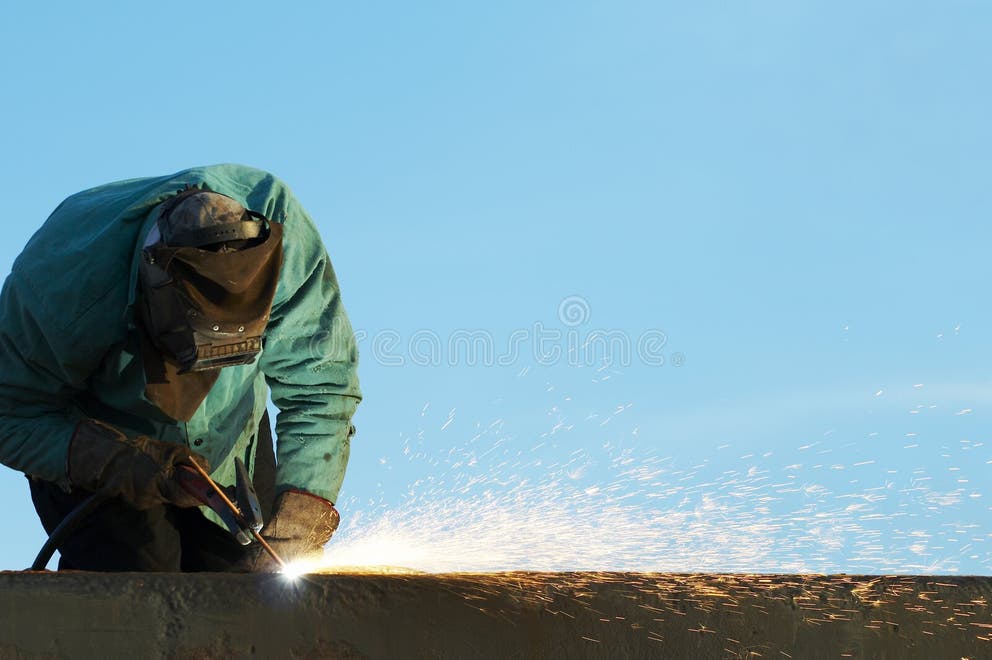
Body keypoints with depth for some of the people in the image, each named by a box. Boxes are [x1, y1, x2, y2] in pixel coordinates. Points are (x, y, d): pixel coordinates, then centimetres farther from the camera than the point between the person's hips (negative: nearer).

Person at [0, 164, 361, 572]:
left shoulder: (287, 236, -33)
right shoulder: (58, 276, -38)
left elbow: (320, 388, -26)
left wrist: (295, 530, -34)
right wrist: (111, 462, -40)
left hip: (229, 437, 3)